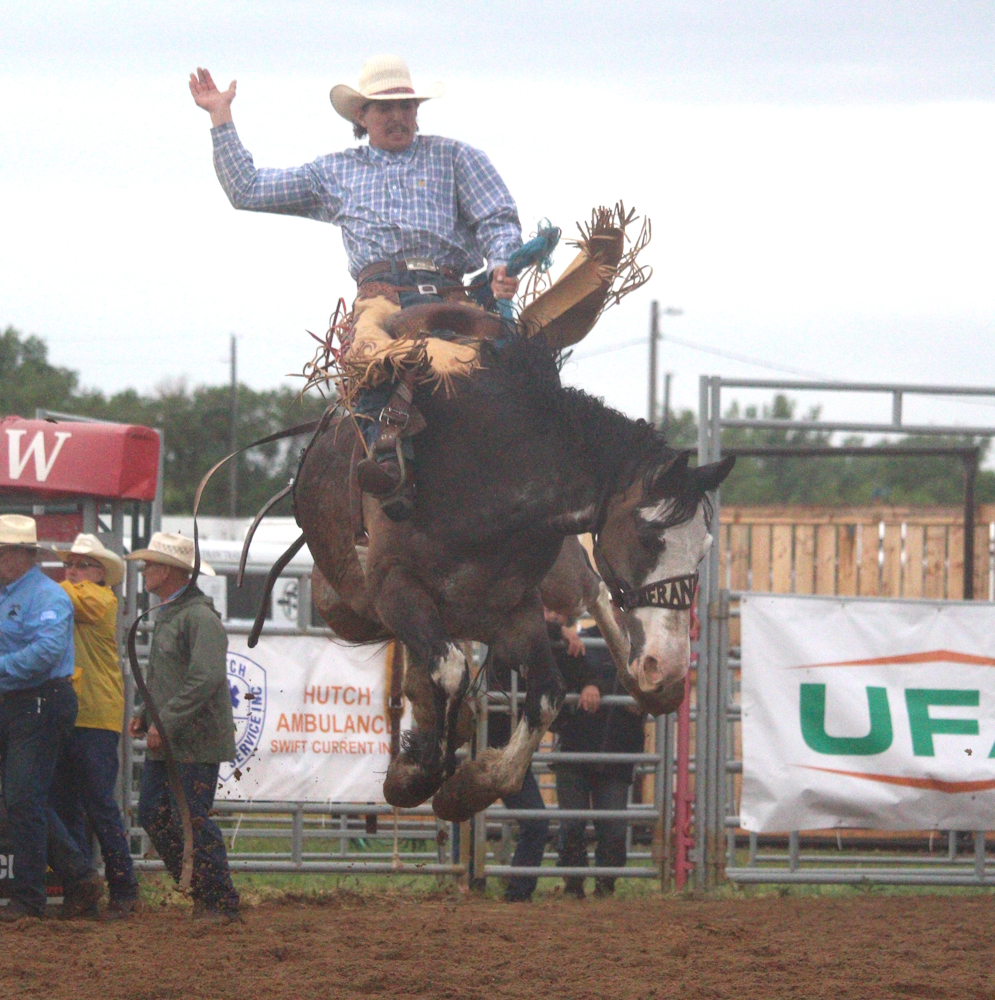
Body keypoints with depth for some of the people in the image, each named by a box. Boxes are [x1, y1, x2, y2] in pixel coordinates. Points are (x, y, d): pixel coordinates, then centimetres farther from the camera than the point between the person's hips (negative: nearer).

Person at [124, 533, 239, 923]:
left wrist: (166, 723, -24)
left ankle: (222, 905, 2)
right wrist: (145, 715, 13)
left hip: (195, 741, -10)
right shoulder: (166, 615, 17)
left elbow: (205, 679, -25)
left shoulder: (199, 616, -16)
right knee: (152, 814, 9)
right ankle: (200, 894, 16)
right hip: (165, 742, 10)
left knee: (192, 821, -7)